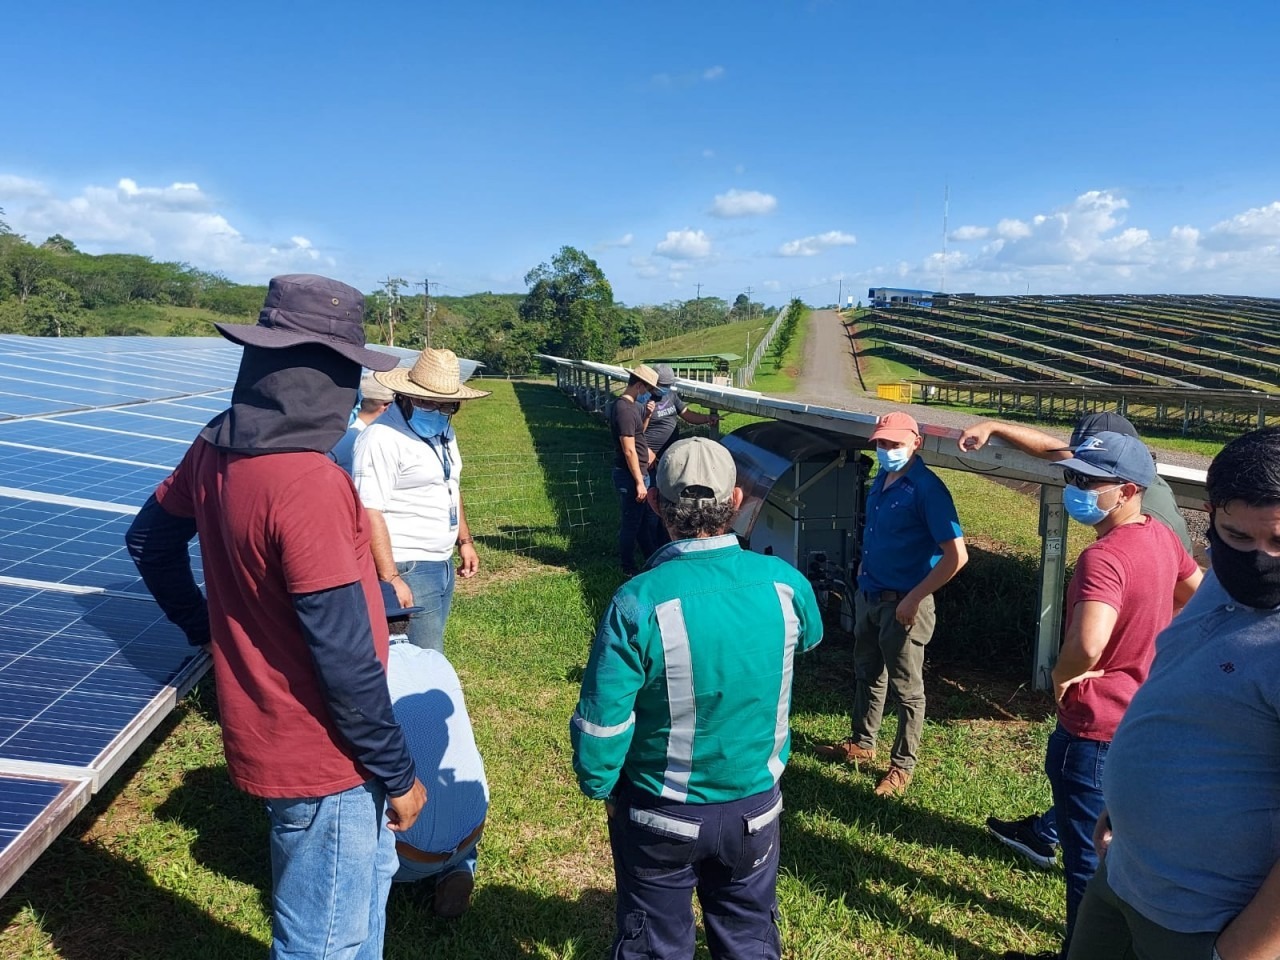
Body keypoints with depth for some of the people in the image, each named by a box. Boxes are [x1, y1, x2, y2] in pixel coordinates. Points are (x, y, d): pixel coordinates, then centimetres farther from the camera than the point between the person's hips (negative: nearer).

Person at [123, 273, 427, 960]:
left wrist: (207, 630, 22)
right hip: (321, 757, -8)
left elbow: (148, 540, 15)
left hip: (263, 732, 8)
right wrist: (397, 774, -13)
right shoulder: (309, 486, -30)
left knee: (370, 871, 29)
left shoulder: (216, 450, -3)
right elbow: (345, 659, -26)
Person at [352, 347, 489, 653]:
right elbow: (369, 514, -22)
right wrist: (390, 579, -25)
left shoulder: (443, 432, 11)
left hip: (442, 566, 9)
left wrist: (465, 540, 21)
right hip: (407, 570, -9)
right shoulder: (383, 438, -18)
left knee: (430, 648, 15)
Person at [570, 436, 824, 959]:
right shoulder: (785, 582, -16)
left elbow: (601, 724, -22)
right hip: (755, 807, 3)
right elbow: (810, 636, 9)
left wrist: (598, 786, -2)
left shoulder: (639, 602, -28)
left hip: (660, 816, -2)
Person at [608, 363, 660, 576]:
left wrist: (646, 415, 5)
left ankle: (651, 558, 34)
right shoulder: (625, 410, -21)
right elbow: (629, 450, -23)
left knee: (641, 518, 20)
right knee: (631, 523, 3)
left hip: (638, 472, 10)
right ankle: (628, 569, 15)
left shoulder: (629, 406, 10)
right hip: (630, 476, -10)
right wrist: (639, 482, -20)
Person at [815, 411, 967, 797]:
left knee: (906, 689, 8)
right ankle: (862, 743, 41)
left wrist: (914, 598, -22)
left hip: (902, 604, -8)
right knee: (867, 674, 22)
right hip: (868, 595, 8)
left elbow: (957, 555, -22)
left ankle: (903, 766, 24)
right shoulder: (880, 480, 6)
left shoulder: (927, 489, -20)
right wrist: (864, 566, 12)